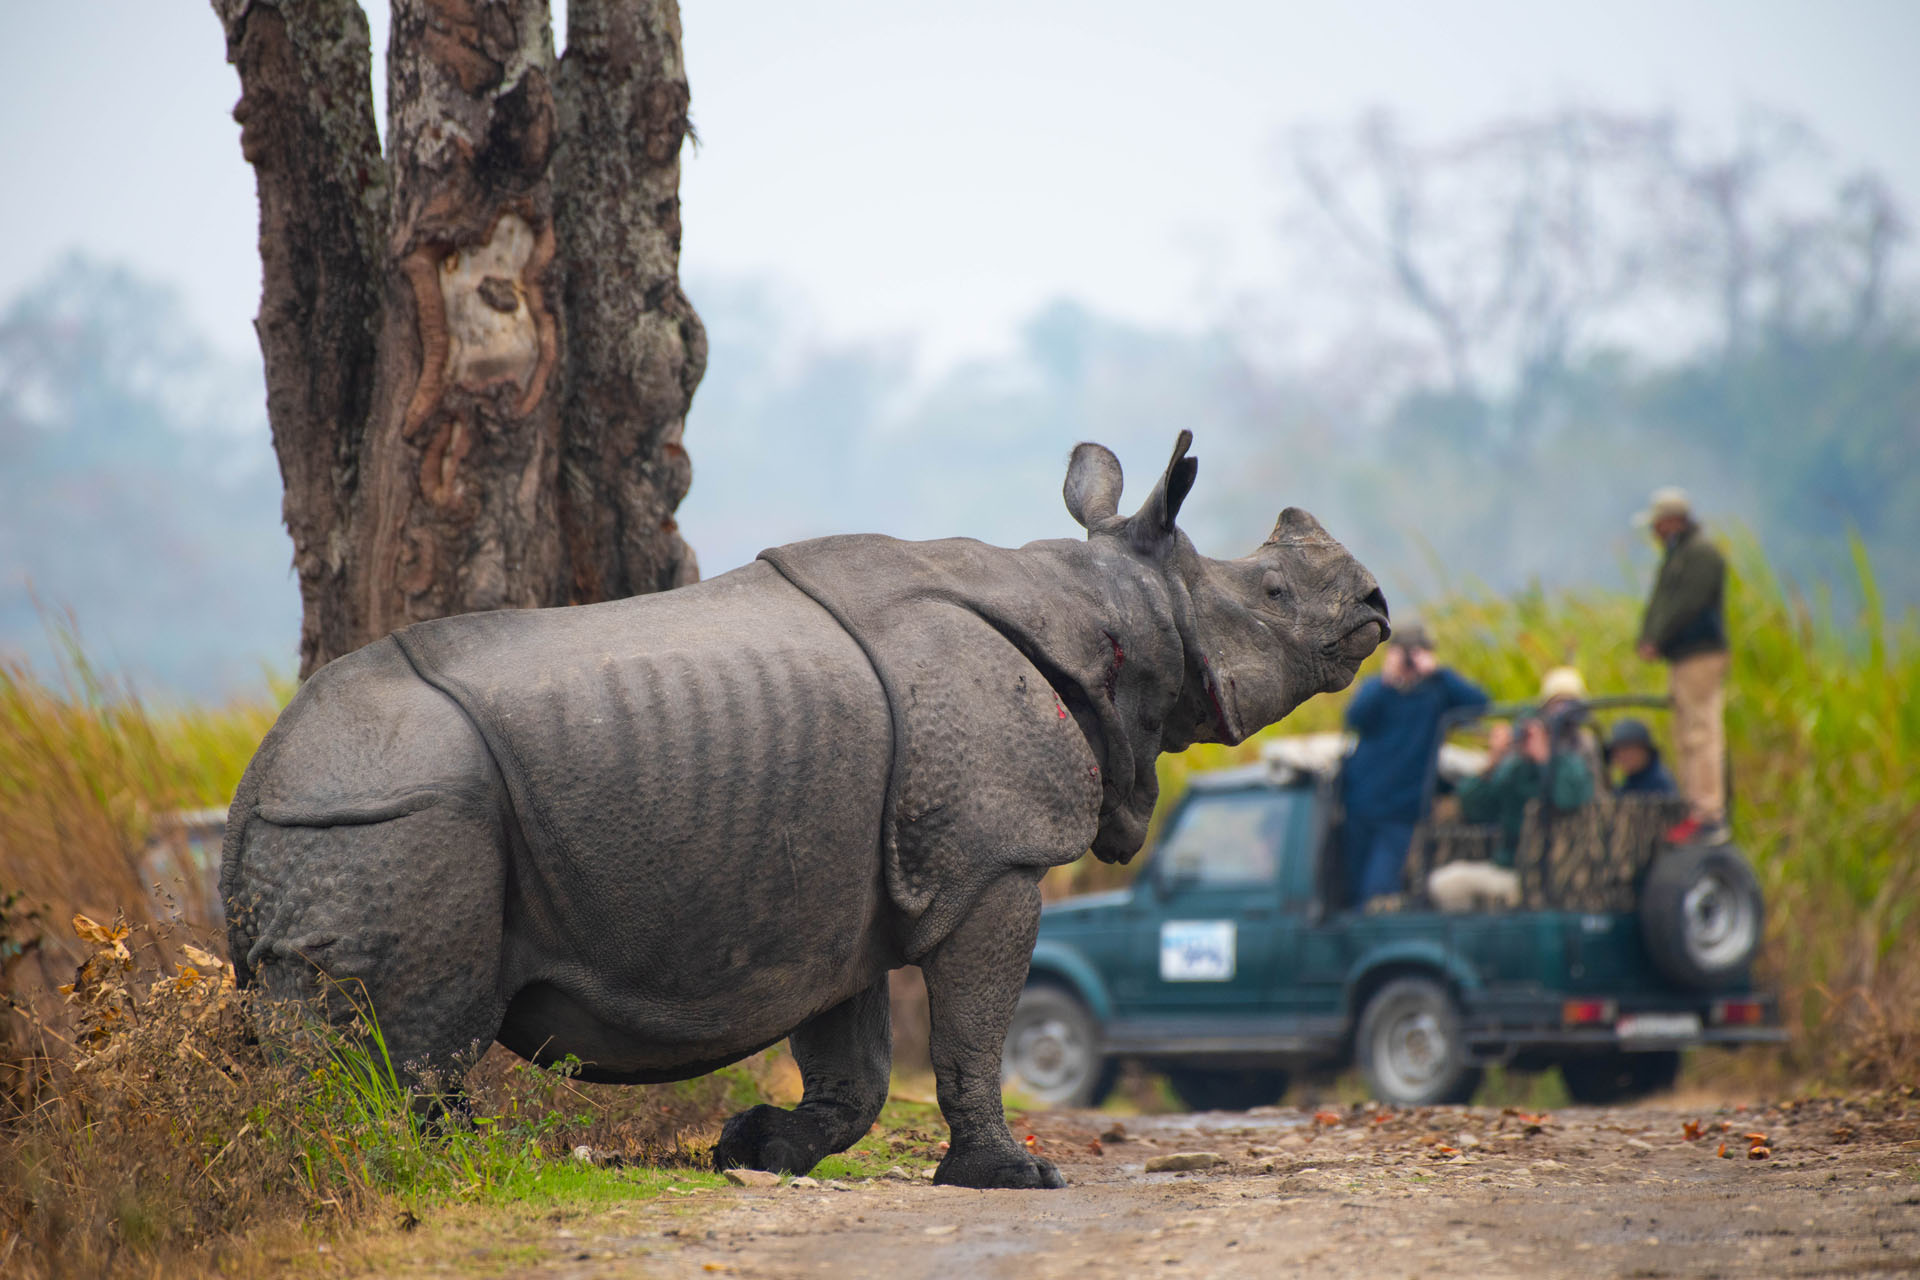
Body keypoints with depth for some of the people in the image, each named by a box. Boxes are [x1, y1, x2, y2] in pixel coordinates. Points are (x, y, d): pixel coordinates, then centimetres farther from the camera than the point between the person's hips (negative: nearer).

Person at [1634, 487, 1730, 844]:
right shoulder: (1676, 554, 20)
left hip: (1701, 657, -10)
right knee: (1686, 739, 11)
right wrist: (1647, 641, 6)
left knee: (1702, 736, -12)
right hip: (1680, 659, 10)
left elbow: (1686, 605, -19)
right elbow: (1660, 603, 20)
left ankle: (1710, 817, -14)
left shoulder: (1703, 554, -11)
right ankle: (1696, 811, 15)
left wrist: (1656, 641, -16)